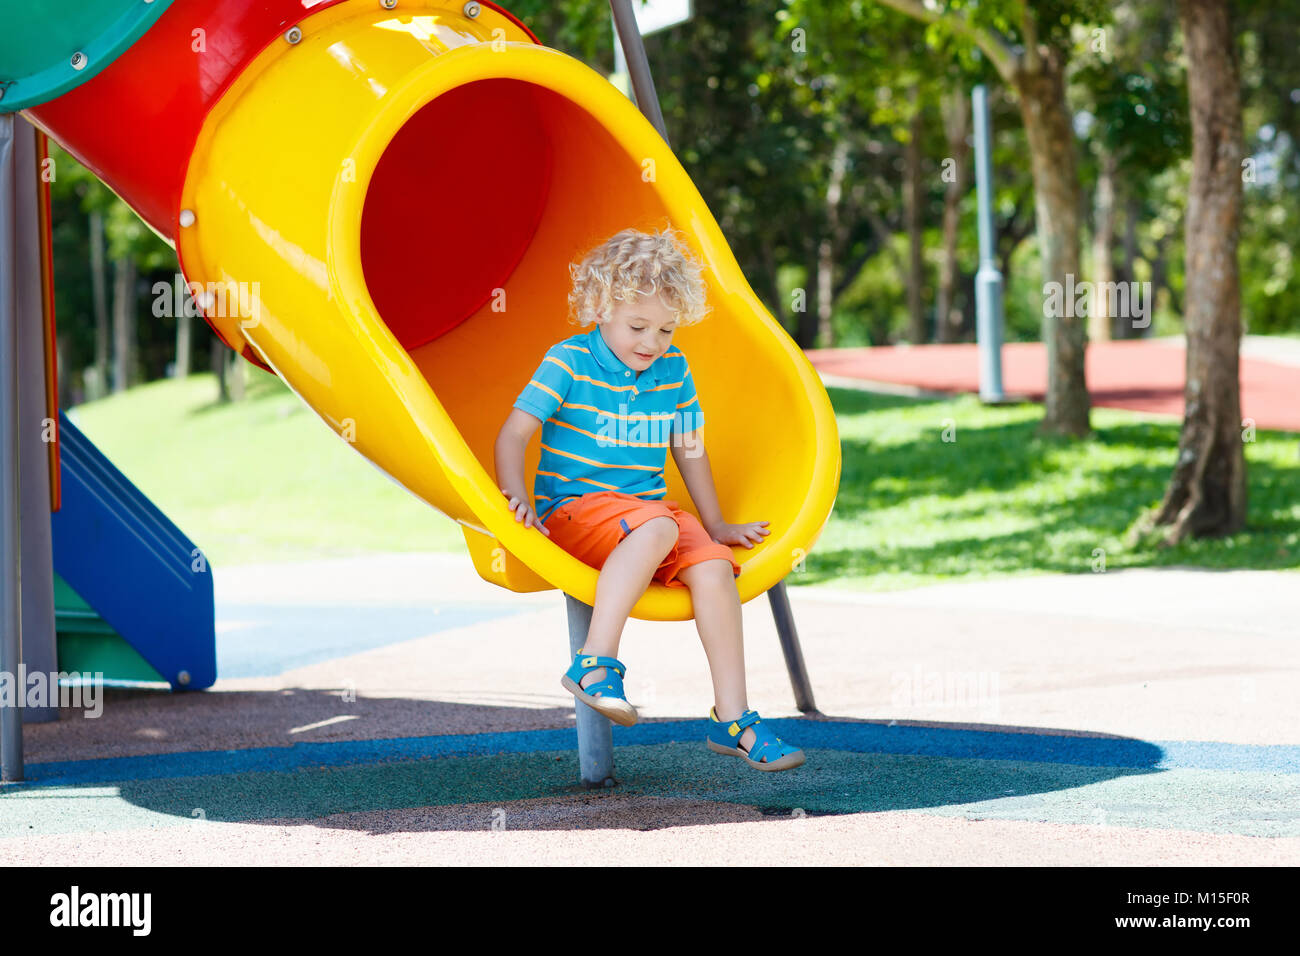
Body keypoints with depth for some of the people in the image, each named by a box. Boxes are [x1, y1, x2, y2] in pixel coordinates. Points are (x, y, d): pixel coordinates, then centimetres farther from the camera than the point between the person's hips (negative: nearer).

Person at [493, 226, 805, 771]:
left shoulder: (673, 370, 8)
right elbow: (513, 434, -9)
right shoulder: (569, 362, -6)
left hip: (647, 510, 5)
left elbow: (687, 448, 19)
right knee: (657, 528, -36)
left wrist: (716, 525, 21)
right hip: (575, 509, -5)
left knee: (712, 564, -21)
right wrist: (516, 498, -23)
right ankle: (595, 665, -39)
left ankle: (732, 718, -16)